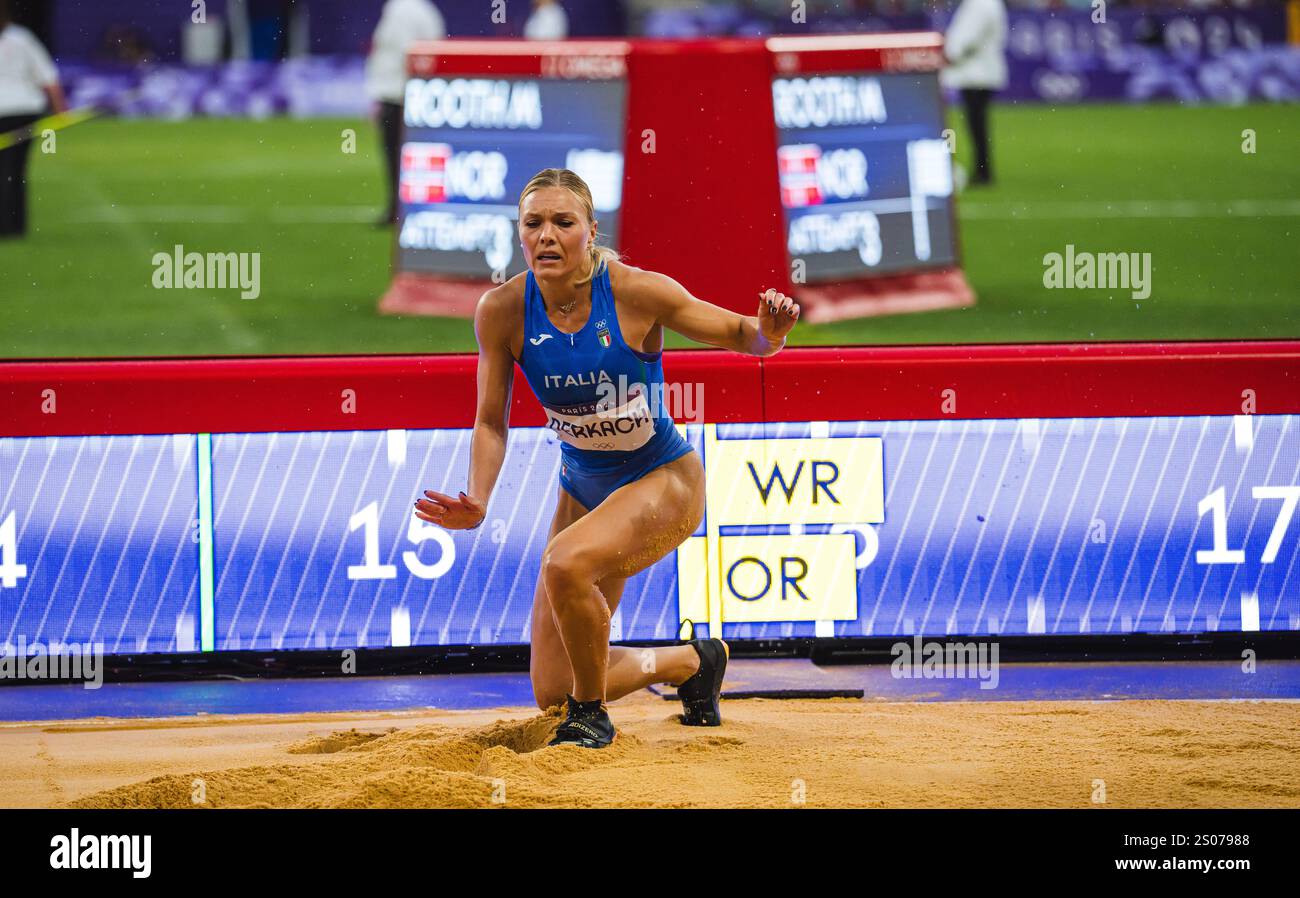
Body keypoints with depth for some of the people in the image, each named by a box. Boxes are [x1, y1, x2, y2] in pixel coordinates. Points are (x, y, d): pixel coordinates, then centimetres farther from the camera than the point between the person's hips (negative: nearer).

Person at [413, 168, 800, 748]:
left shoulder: (636, 292, -21)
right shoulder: (502, 311, -13)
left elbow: (742, 337, -11)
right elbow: (491, 422, -3)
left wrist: (768, 332, -35)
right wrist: (477, 501, -19)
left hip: (663, 482, -5)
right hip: (584, 487, 5)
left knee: (565, 563, -36)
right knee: (552, 692, 4)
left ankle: (591, 714, -10)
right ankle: (693, 662, 33)